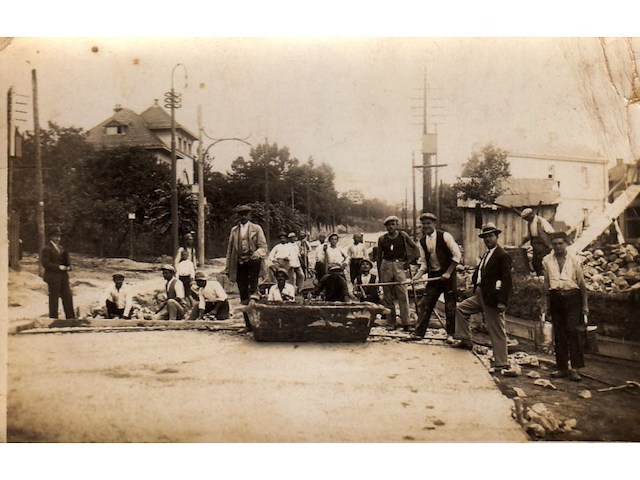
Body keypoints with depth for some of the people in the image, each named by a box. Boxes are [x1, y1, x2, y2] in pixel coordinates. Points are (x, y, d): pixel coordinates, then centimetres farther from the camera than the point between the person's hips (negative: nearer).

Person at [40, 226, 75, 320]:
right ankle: (53, 318, 10)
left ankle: (71, 318, 14)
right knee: (54, 298, 1)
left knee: (68, 297, 7)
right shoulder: (47, 249, -8)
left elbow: (66, 260, 20)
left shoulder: (61, 248, 15)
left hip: (63, 277, 7)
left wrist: (68, 267, -3)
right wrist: (59, 267, -20)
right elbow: (45, 263, -16)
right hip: (53, 277, -7)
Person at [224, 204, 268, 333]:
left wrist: (257, 254, -22)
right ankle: (248, 325, 7)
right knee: (243, 296, 1)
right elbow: (230, 250, 17)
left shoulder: (256, 228, 6)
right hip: (239, 264, 2)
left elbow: (263, 246, 0)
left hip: (252, 261, -2)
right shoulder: (234, 230, 15)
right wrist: (228, 268, 13)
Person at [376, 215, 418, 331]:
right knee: (387, 296, 3)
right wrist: (379, 273, 10)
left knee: (403, 295, -11)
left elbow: (415, 247, 10)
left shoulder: (403, 236, 3)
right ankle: (391, 323, 9)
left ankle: (405, 323, -8)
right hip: (386, 265, 2)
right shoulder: (382, 239, 8)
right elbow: (379, 257, 13)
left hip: (399, 265, -2)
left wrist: (408, 260, 3)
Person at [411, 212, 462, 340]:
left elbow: (457, 255, -13)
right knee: (425, 303, 3)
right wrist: (416, 277, -8)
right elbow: (424, 264, 8)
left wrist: (448, 273, -16)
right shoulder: (422, 242, 5)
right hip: (433, 275, 5)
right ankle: (418, 333, 11)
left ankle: (451, 334, 16)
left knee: (450, 305, 3)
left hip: (448, 274, -4)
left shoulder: (444, 236, -10)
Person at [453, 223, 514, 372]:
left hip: (493, 298, -9)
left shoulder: (503, 256, -13)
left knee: (497, 331, -2)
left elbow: (507, 280, -19)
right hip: (480, 295, 9)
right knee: (461, 308, 15)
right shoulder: (486, 255, 16)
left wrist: (502, 302, -24)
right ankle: (465, 341, 22)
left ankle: (502, 363, 6)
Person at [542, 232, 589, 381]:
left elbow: (581, 282, 2)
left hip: (573, 297, -3)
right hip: (555, 298, 3)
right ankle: (562, 368, 14)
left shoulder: (574, 259, -1)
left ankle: (575, 369, -4)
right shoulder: (547, 260, 6)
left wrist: (585, 304, 2)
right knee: (559, 334, 6)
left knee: (573, 332, -10)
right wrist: (546, 303, 13)